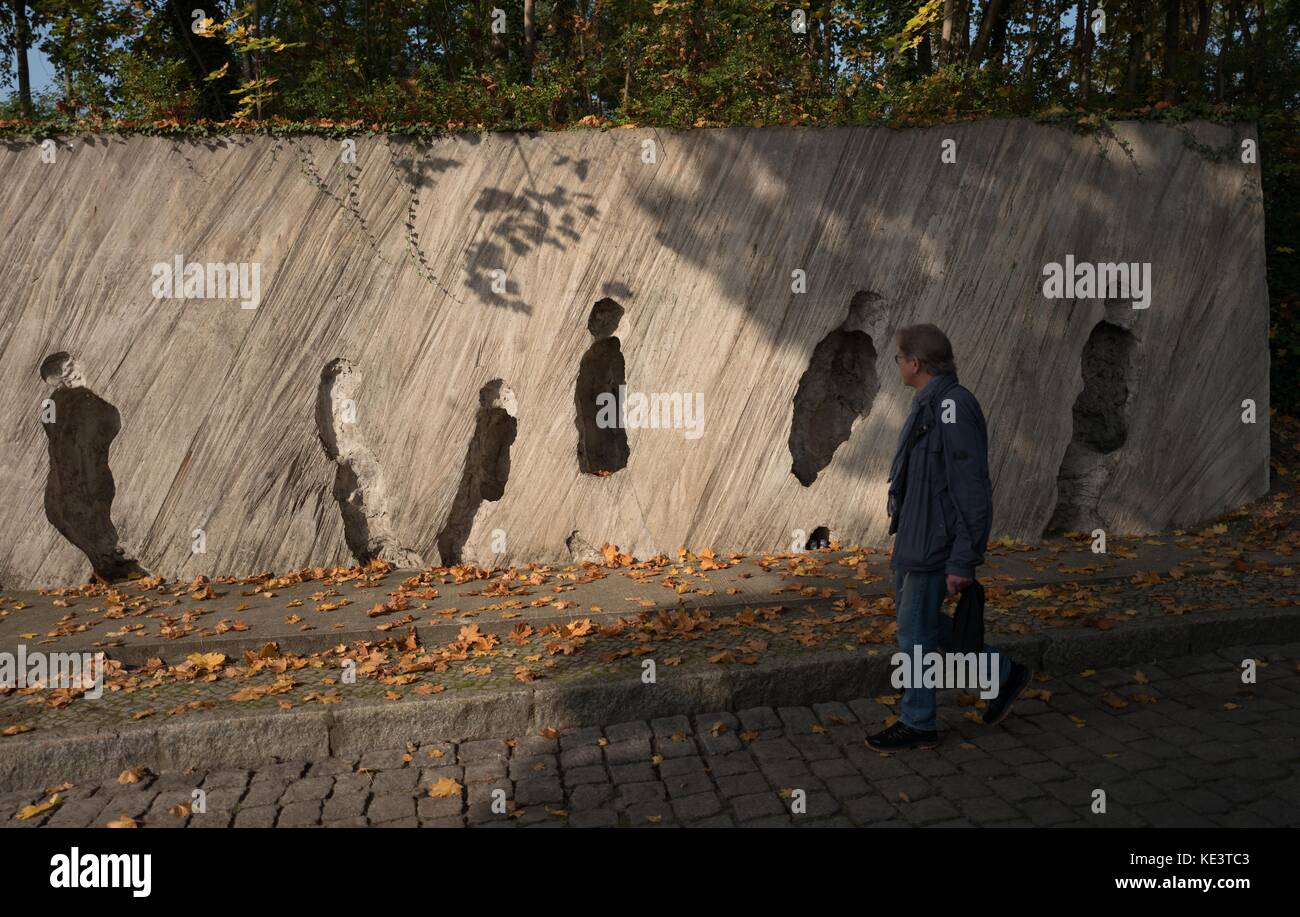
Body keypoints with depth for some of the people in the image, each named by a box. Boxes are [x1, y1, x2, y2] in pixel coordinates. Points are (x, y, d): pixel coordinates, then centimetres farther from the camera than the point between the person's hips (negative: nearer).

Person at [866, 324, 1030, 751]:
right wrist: (905, 535, 24)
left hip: (935, 544, -10)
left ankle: (917, 724, 19)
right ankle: (1002, 674, 29)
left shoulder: (953, 407, -21)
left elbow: (973, 490, -23)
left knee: (916, 631, 2)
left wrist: (963, 561, -22)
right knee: (916, 618, 19)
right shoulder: (930, 403, 10)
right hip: (914, 538, 10)